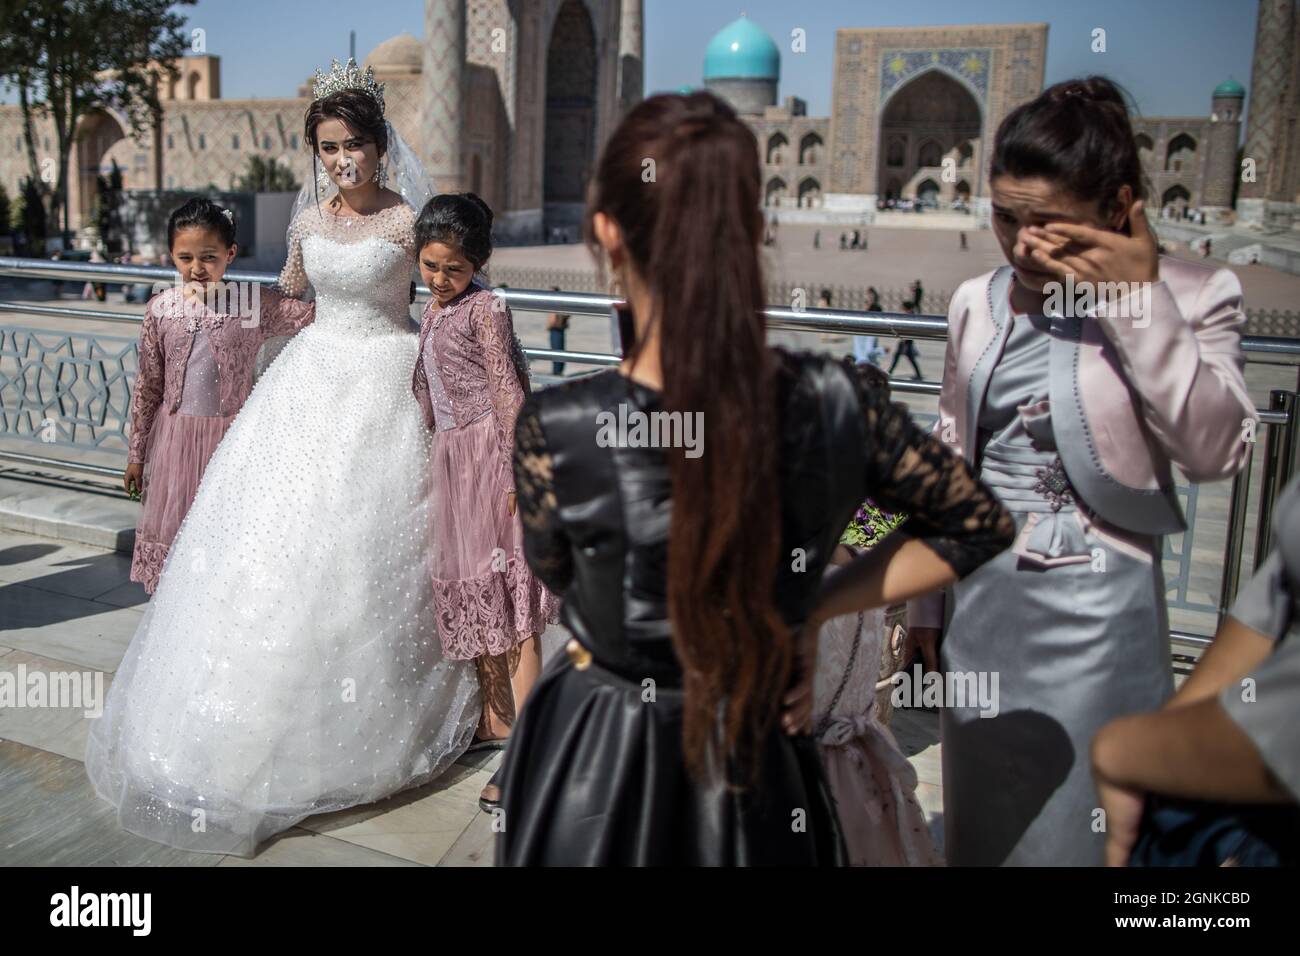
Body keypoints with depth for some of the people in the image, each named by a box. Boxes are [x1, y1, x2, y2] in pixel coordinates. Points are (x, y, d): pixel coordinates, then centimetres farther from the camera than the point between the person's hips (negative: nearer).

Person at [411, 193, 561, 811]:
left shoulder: (485, 309, -9)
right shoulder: (433, 312, 15)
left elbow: (508, 392, -14)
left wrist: (517, 471, -19)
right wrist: (432, 467, 22)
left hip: (491, 456, -8)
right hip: (453, 460, 9)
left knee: (508, 603, -8)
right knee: (474, 596, 16)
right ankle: (495, 719, 33)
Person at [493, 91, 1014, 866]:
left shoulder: (555, 429, -26)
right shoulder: (833, 403, -19)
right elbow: (979, 524, -2)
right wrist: (813, 610, -5)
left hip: (598, 771, -2)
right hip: (759, 772, 2)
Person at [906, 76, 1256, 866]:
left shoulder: (1190, 297, -7)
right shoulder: (979, 303, 5)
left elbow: (1217, 451, -19)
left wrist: (1141, 299, -22)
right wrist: (928, 600, 15)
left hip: (1095, 608, -4)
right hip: (984, 600, 4)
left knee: (1071, 832, 6)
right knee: (979, 824, 18)